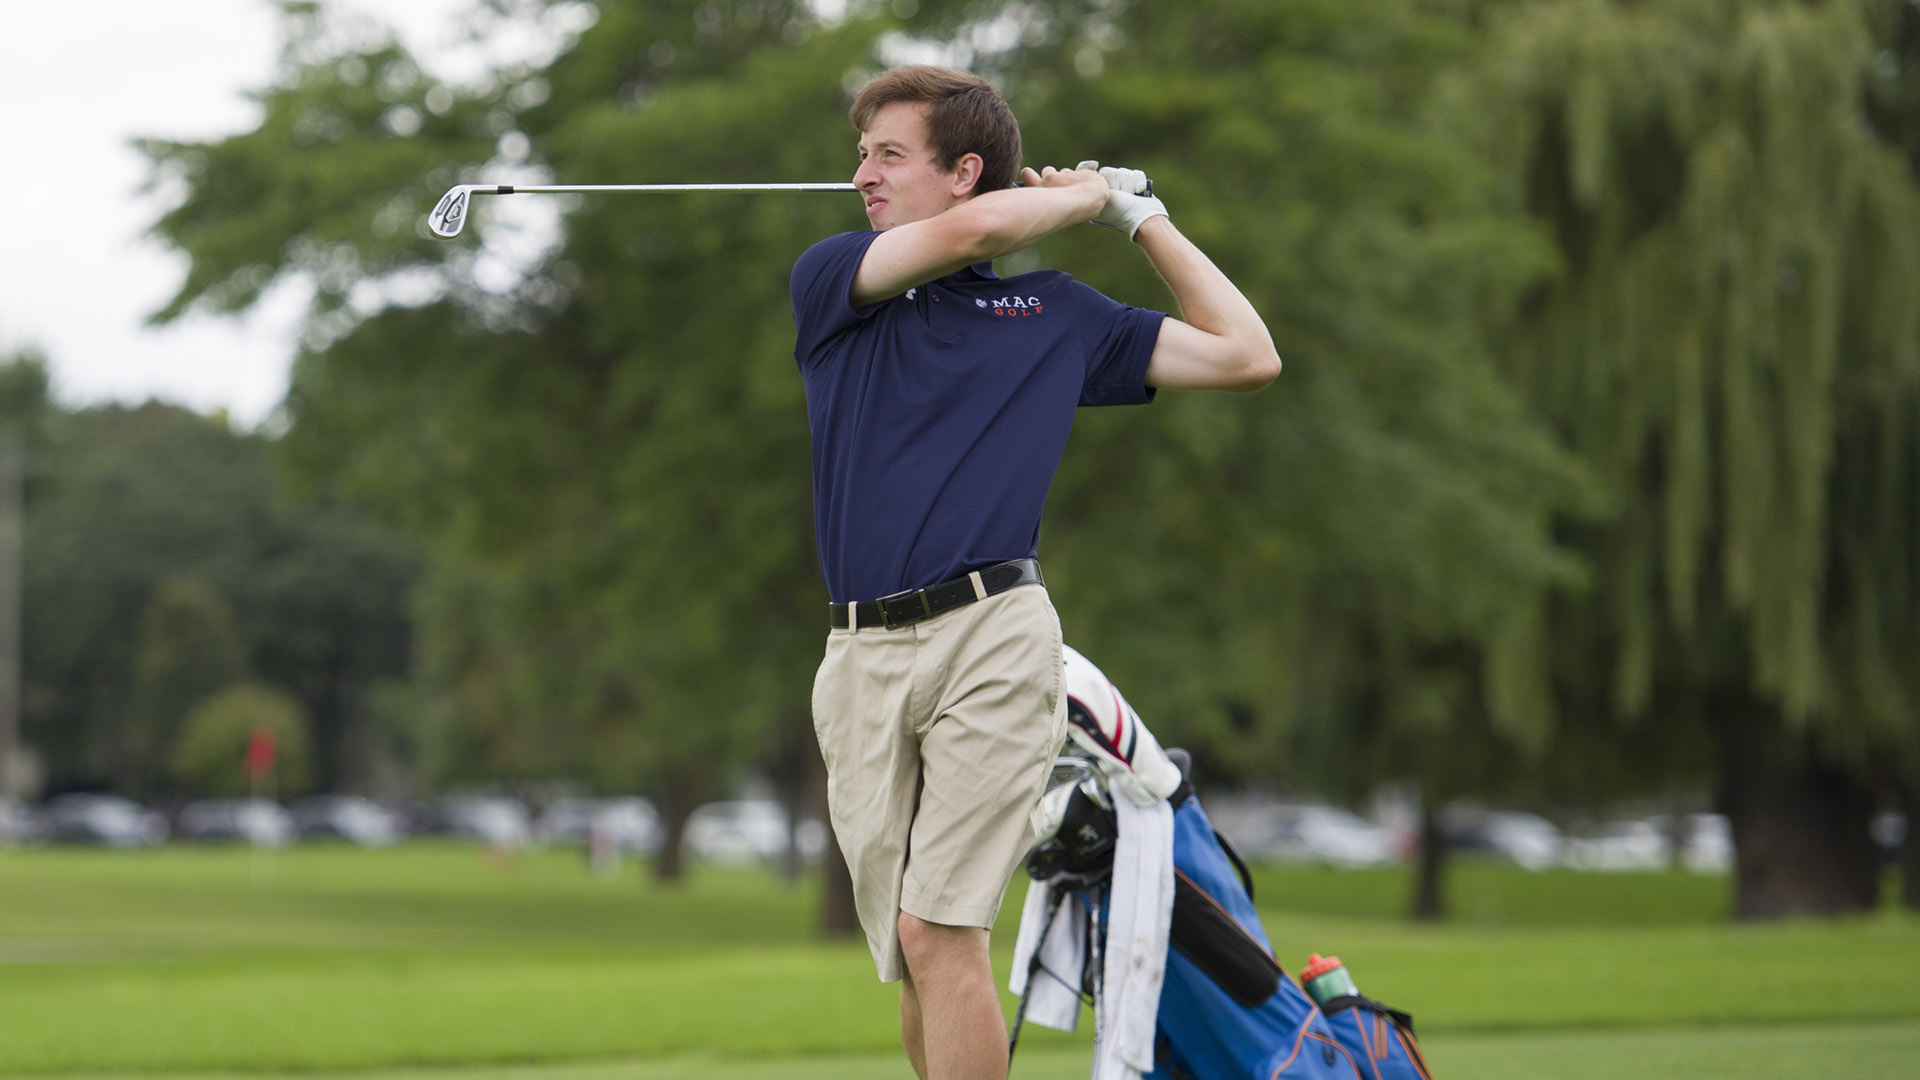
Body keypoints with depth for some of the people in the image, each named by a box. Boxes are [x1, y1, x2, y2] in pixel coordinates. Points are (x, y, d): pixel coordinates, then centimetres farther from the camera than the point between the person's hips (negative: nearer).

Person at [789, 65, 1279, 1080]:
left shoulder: (1057, 313, 14)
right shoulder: (830, 280, 12)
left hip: (990, 640, -2)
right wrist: (1079, 195, 11)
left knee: (939, 931, -14)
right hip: (860, 655, 2)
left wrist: (1141, 214, 18)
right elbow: (969, 231, -6)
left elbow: (1246, 356, 16)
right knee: (905, 957, 3)